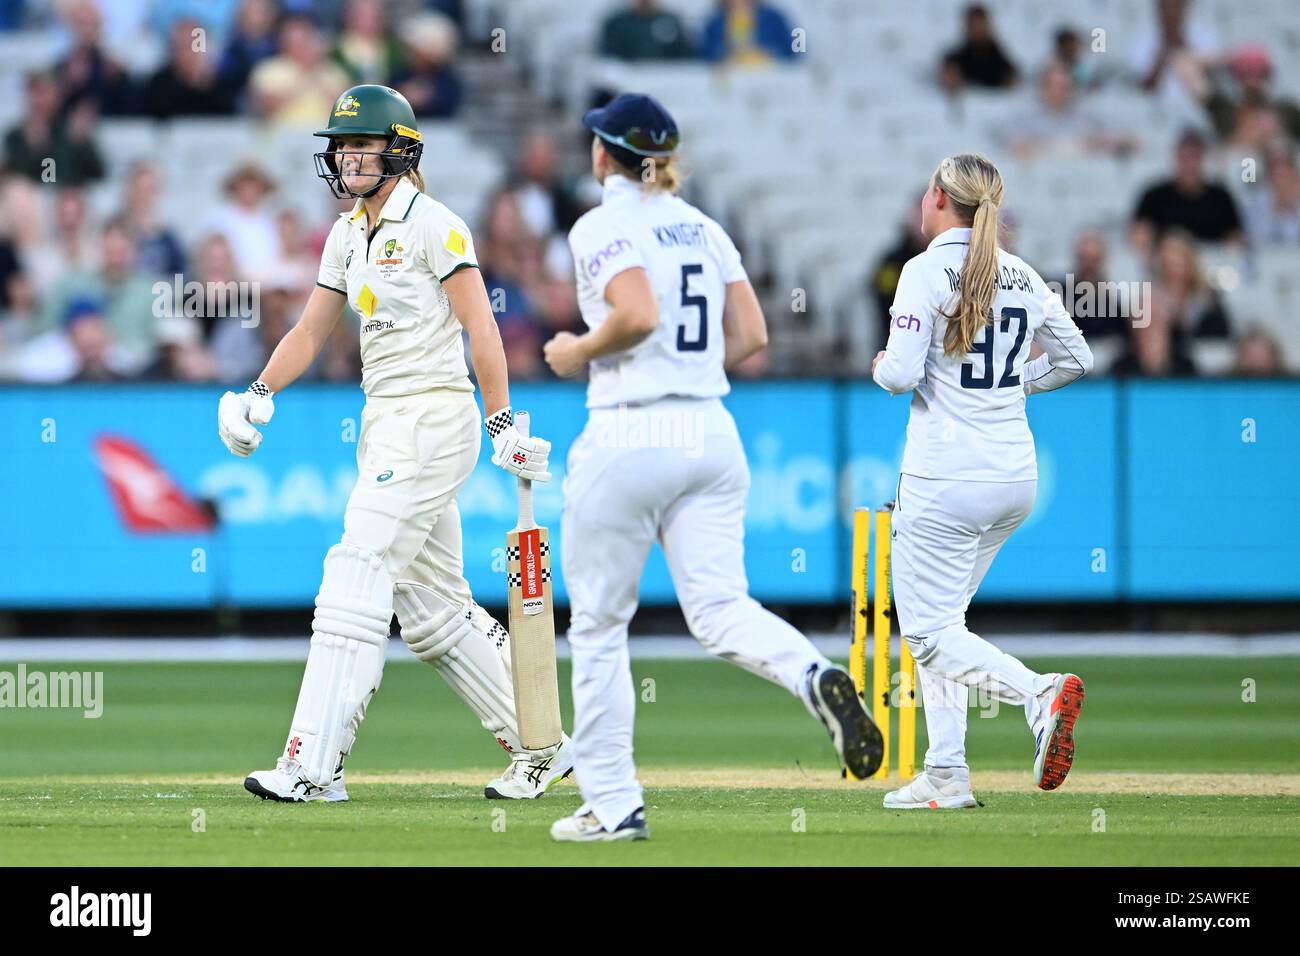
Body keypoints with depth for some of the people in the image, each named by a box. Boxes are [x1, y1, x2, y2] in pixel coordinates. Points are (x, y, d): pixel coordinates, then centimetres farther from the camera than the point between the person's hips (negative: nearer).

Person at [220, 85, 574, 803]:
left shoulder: (432, 226, -10)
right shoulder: (347, 236, 15)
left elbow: (480, 327, -14)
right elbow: (312, 329, 17)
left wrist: (503, 423, -19)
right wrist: (260, 393, 1)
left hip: (433, 415, -9)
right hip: (384, 423, 9)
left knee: (354, 586, -15)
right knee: (434, 609, 10)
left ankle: (312, 765, -18)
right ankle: (541, 750, 18)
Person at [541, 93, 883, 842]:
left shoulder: (603, 226, -7)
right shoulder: (704, 228, 14)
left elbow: (638, 315, -23)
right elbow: (751, 337, 10)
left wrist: (577, 352, -6)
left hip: (629, 439, -6)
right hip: (711, 435, 6)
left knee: (598, 624, 7)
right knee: (720, 610, -1)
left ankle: (613, 803, 9)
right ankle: (815, 676, -33)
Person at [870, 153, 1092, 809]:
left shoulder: (928, 270, -11)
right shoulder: (1022, 276, 9)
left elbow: (901, 374, -18)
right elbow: (1075, 359, 17)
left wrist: (881, 366, 4)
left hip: (945, 479, -7)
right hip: (1016, 478, 7)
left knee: (929, 632, -3)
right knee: (939, 619, 18)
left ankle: (1039, 693, -28)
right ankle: (946, 775, 13)